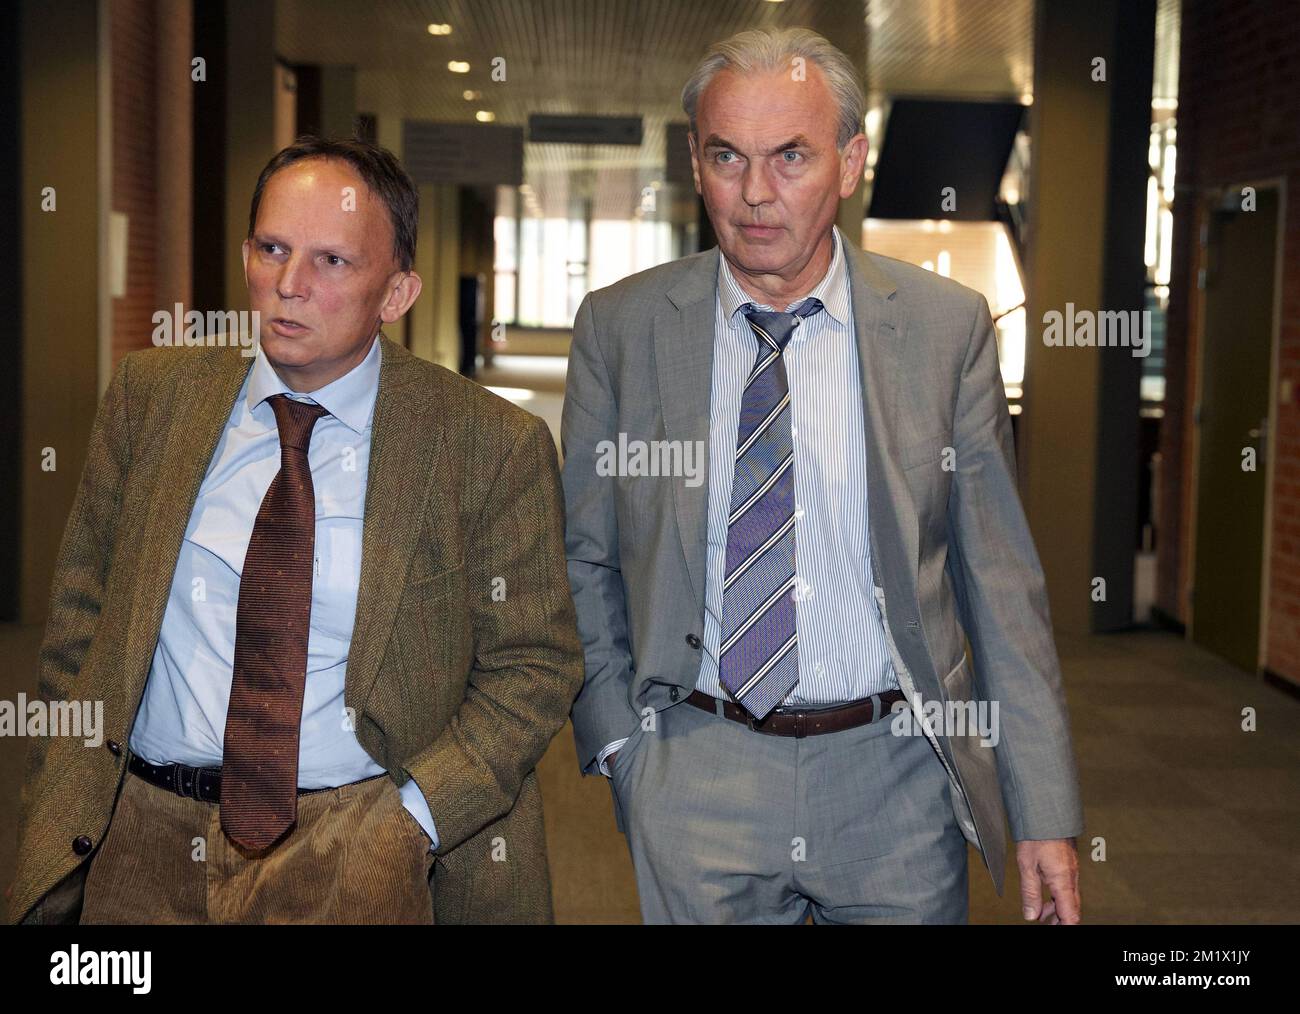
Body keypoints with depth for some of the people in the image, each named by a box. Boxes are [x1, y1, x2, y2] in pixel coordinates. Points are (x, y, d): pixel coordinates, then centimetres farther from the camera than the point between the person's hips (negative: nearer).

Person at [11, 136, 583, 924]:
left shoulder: (494, 445, -5)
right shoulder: (150, 397, 4)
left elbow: (534, 666, -1)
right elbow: (83, 620, 8)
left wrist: (411, 819, -12)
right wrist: (57, 836, 1)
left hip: (360, 860, -2)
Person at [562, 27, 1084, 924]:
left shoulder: (947, 326, -3)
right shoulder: (619, 328, -1)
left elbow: (999, 578, -1)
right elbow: (584, 561, 7)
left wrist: (1047, 814, -3)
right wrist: (617, 741, -2)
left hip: (896, 777, 0)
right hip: (695, 781, 0)